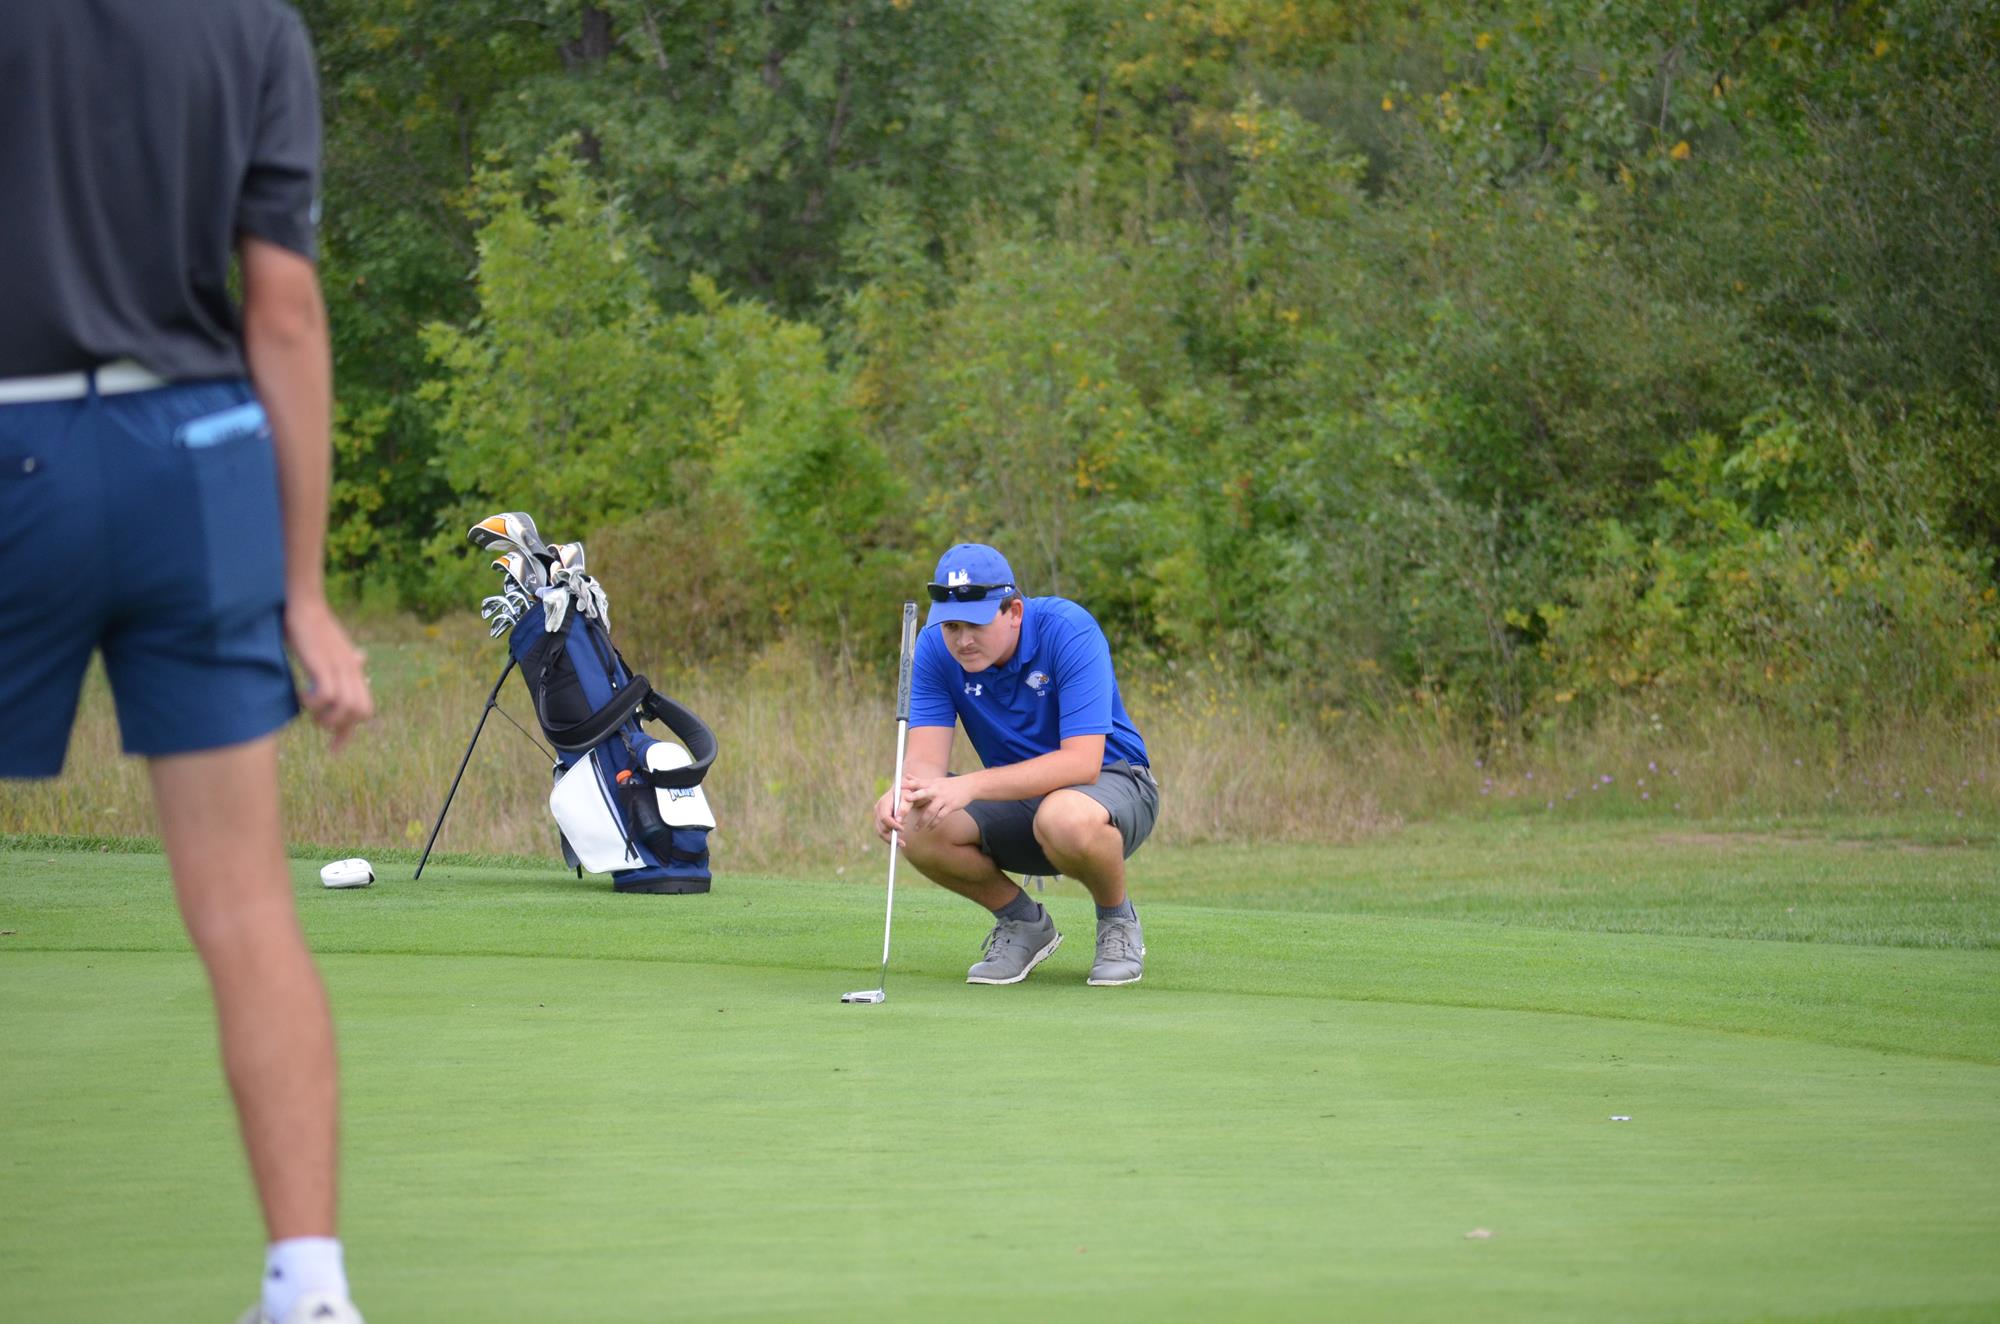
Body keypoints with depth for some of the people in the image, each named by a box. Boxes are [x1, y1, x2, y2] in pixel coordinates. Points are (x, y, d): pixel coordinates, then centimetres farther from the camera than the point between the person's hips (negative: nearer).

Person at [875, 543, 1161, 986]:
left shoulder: (1068, 630, -26)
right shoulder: (935, 647, -12)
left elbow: (1082, 761, -33)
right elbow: (927, 757, -16)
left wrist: (971, 786, -43)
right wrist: (904, 791, -42)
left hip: (1109, 780, -5)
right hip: (1015, 800, 5)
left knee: (1066, 819, -41)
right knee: (914, 826, -24)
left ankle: (1118, 920, -6)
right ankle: (1022, 922, 3)